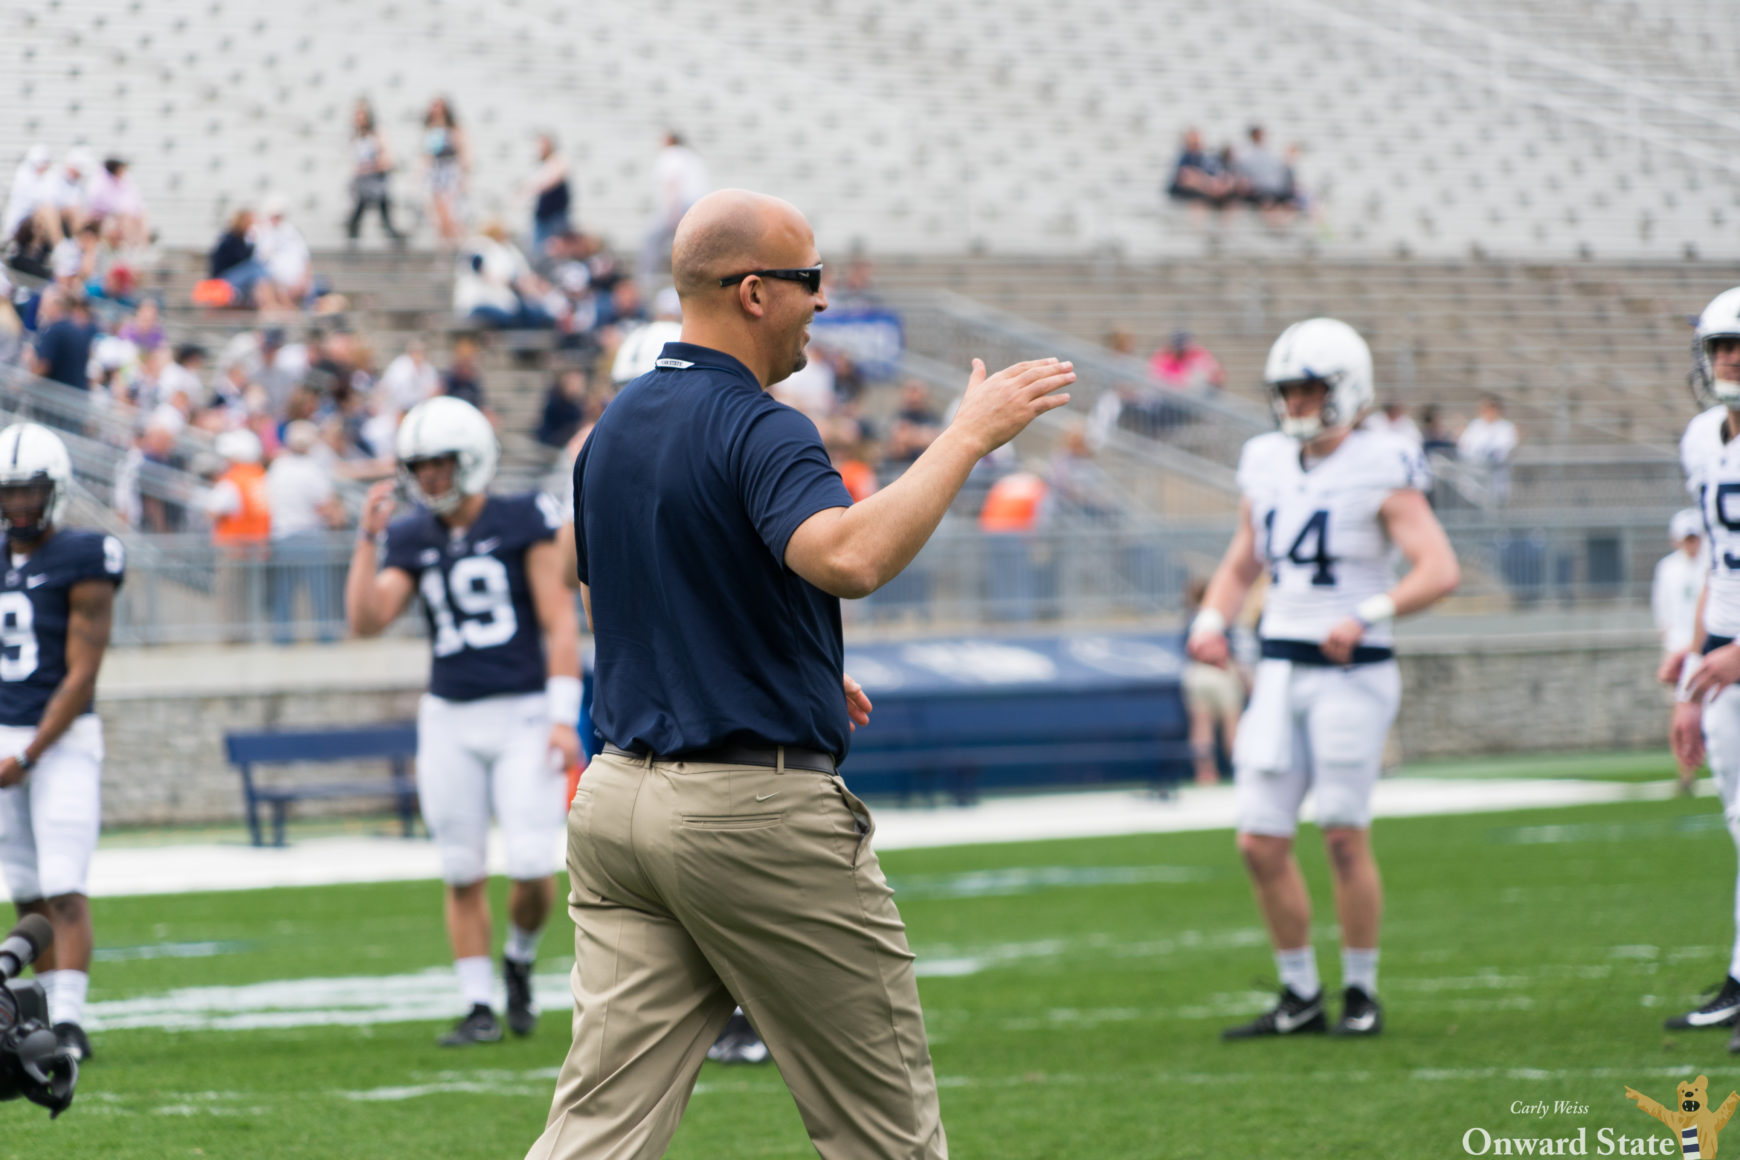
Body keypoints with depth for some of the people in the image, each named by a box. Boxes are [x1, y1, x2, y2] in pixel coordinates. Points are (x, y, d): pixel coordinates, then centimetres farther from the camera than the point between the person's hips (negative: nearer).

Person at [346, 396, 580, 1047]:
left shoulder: (525, 523, -4)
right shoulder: (411, 541, 7)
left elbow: (559, 623, -5)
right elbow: (366, 621, -3)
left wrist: (563, 717, -11)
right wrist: (368, 538, -8)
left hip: (523, 715, -3)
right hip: (450, 720, 3)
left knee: (532, 865, -12)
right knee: (463, 874, 4)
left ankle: (520, 959, 18)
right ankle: (477, 1008, 12)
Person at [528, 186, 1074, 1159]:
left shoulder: (615, 429, 13)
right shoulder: (758, 432, -15)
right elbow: (846, 559, -35)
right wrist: (969, 435, -26)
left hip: (621, 791, 8)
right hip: (760, 813, -8)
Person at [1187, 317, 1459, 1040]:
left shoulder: (1380, 470, -9)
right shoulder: (1267, 465, 10)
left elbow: (1439, 571, -16)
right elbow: (1242, 563, 22)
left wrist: (1367, 616, -28)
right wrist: (1212, 620, 4)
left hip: (1350, 673, -6)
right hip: (1281, 672, 6)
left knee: (1344, 836, -4)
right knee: (1261, 844, 2)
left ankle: (1361, 993, 10)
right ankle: (1300, 995, 14)